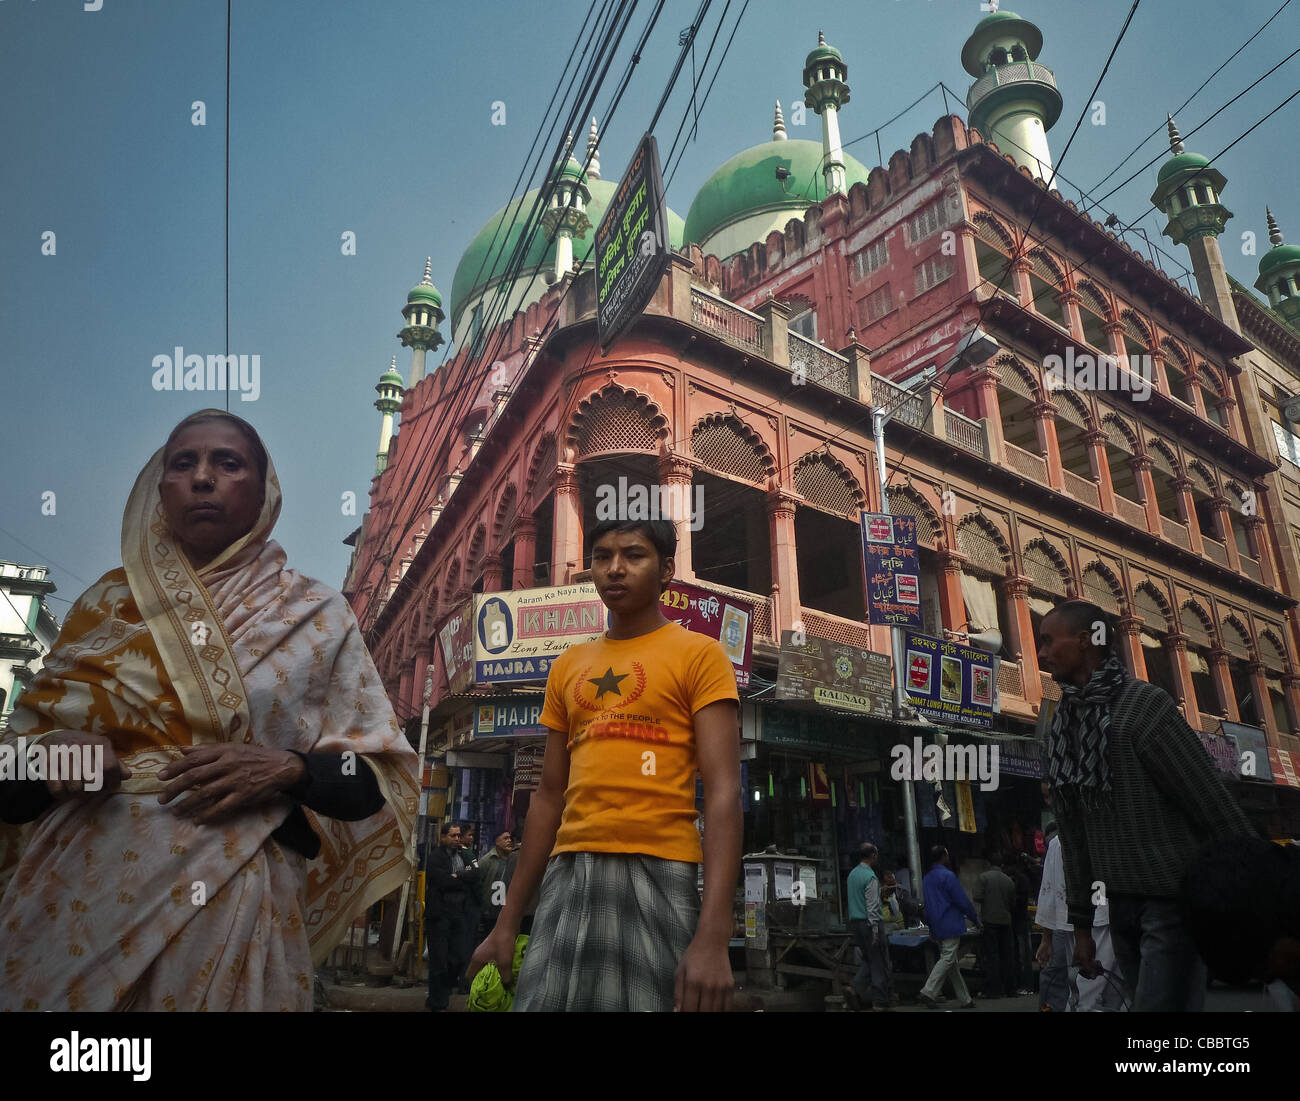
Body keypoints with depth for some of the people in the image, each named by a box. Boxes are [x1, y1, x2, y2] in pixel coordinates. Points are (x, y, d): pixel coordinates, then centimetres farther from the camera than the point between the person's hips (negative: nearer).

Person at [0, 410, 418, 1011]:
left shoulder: (317, 616, 2)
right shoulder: (107, 601, 9)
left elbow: (379, 778, 2)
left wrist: (288, 768, -16)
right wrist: (50, 754, -10)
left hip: (234, 898, -2)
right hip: (78, 894, 2)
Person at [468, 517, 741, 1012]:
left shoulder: (698, 654, -1)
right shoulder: (567, 667, 16)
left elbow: (723, 791, -10)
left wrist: (713, 934, -20)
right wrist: (508, 918, 15)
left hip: (657, 874, -4)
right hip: (568, 875, 5)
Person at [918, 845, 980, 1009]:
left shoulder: (926, 879, 14)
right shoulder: (947, 876, -12)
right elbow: (962, 901, -12)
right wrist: (975, 918, 1)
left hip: (938, 927, 8)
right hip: (951, 926, -8)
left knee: (952, 962, 12)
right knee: (947, 959, -8)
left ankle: (964, 999, 18)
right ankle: (928, 993, -15)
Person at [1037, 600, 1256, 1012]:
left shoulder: (1143, 706, -14)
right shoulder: (1061, 728, 7)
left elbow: (1216, 806, -13)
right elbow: (1074, 833, 11)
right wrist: (1081, 923, 12)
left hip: (1177, 899, -6)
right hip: (1121, 904, 6)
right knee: (1167, 1002, 14)